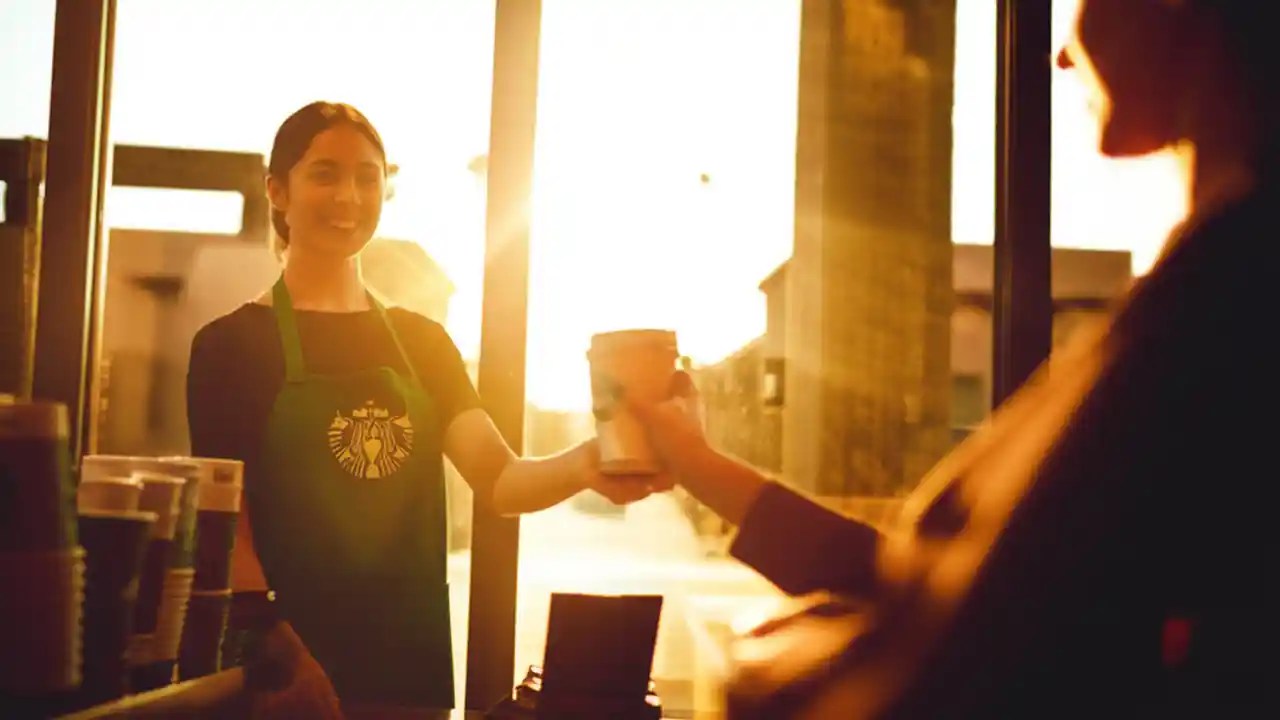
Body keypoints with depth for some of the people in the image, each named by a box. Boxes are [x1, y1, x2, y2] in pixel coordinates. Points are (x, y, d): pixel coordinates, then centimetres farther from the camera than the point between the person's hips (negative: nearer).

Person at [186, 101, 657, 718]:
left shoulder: (423, 343, 7)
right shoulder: (232, 344, -3)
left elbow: (500, 480, -5)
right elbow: (224, 519, -8)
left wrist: (581, 467, -26)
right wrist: (281, 652, -22)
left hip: (413, 663, 4)